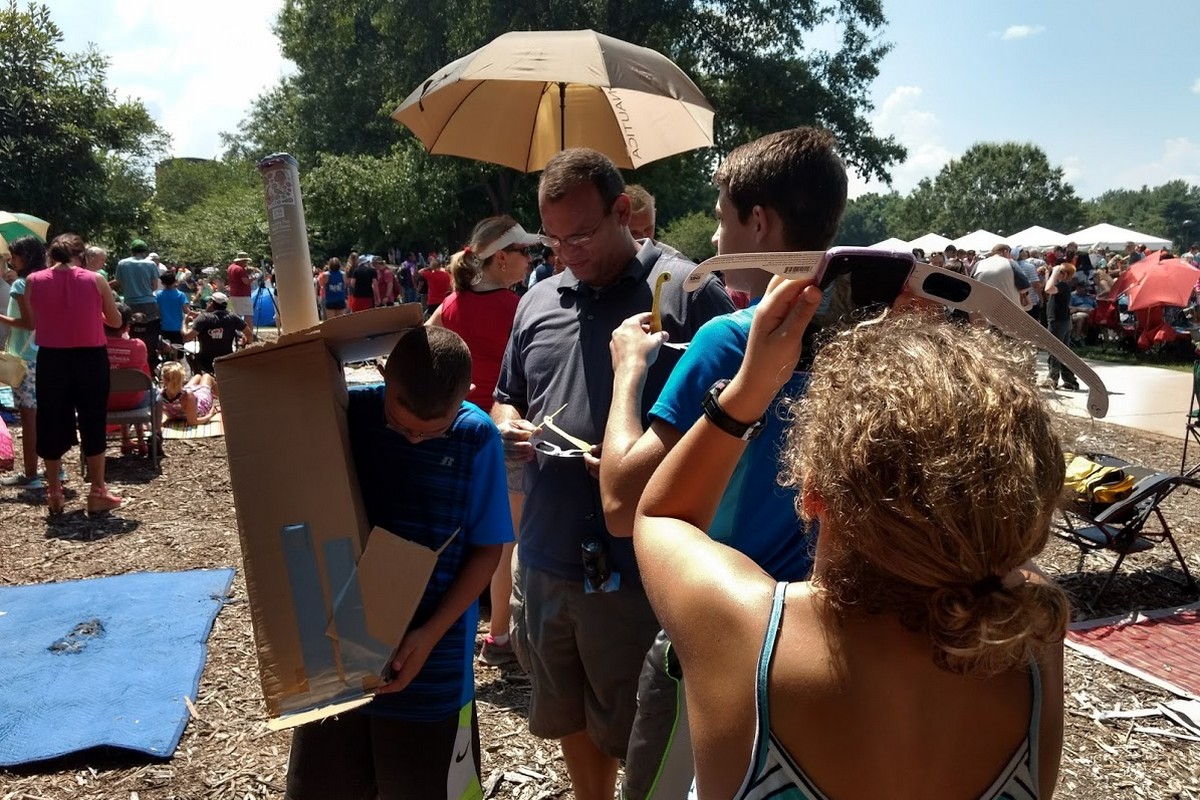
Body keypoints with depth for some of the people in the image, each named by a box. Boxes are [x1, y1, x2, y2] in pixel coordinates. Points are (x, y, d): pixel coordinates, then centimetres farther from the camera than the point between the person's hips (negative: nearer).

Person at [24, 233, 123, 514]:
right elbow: (115, 321, 4)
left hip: (51, 359, 1)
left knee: (52, 424, 12)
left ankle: (54, 494, 18)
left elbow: (32, 323, 7)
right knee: (93, 423, 8)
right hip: (90, 358, -1)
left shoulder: (33, 282, -3)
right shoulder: (95, 280, -6)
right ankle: (98, 493, 11)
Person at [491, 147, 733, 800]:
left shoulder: (689, 293, -9)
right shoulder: (537, 301, 10)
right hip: (545, 559, 6)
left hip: (639, 570, -6)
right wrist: (508, 429, -2)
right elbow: (506, 399, 21)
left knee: (638, 736, 13)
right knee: (570, 720, 25)